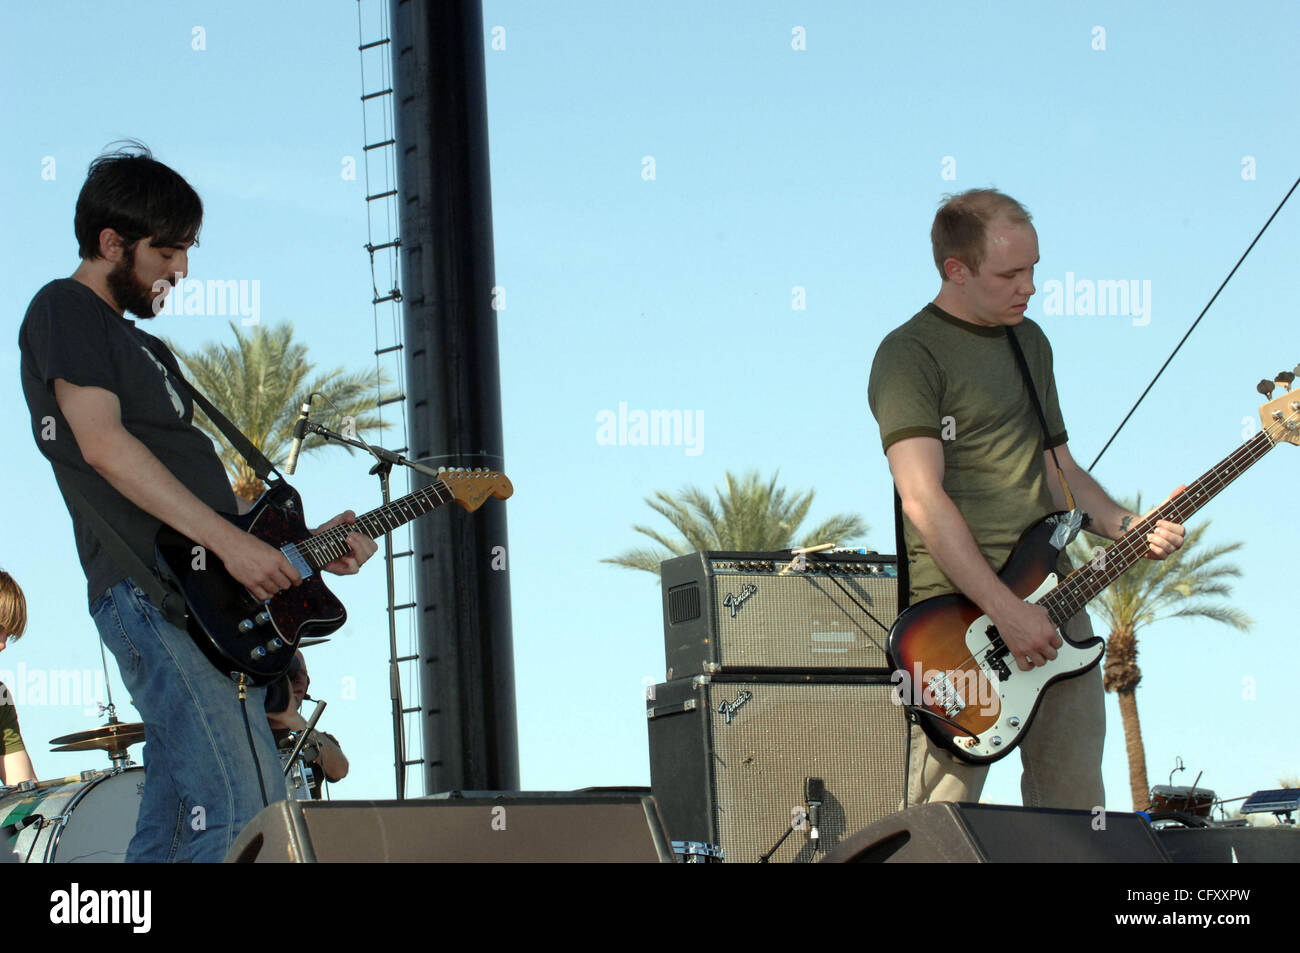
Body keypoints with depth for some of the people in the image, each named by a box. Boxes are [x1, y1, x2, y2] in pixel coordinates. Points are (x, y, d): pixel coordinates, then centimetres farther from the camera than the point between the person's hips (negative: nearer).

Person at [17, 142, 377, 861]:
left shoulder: (142, 345, 28)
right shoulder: (64, 312, 0)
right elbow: (102, 444, -14)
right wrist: (230, 542, -20)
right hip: (149, 590, -10)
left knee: (173, 828, 6)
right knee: (239, 821, -20)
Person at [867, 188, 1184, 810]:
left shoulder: (1030, 342, 19)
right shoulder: (909, 355, -7)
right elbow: (924, 501, -16)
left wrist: (1129, 528, 6)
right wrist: (1004, 611, -21)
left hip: (1052, 604, 7)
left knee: (1076, 808, 5)